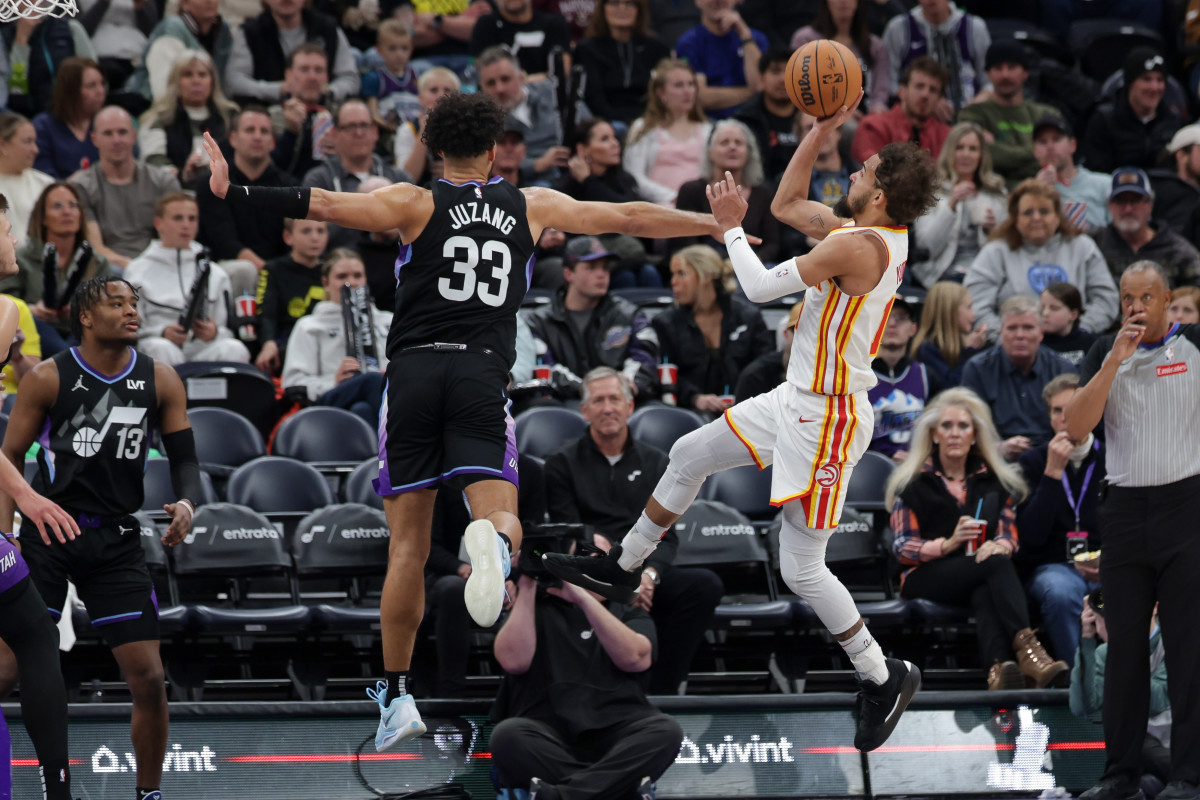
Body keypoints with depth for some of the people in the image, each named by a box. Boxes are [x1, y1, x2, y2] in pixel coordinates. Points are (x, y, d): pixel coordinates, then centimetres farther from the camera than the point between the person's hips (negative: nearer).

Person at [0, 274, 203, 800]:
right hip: (48, 534, -3)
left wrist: (187, 503, -13)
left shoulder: (159, 381, 3)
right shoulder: (48, 378, -6)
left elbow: (184, 459, 9)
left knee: (148, 677, -2)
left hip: (116, 540, 3)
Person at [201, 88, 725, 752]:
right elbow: (631, 218, 24)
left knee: (408, 545, 7)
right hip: (483, 375, 0)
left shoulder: (416, 204, 8)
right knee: (503, 522, -7)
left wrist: (232, 192, -3)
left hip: (414, 372, 0)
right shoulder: (534, 207, 16)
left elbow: (324, 205, -5)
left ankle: (396, 697, 9)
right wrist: (718, 225, 35)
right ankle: (491, 541, -46)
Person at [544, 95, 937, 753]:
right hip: (797, 398, 10)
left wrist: (731, 227, -9)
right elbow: (787, 205, 16)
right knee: (689, 456, 22)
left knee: (801, 569, -5)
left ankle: (883, 679, 9)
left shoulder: (859, 247, -26)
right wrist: (822, 130, 9)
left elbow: (761, 287, -24)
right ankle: (622, 570, 38)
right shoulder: (883, 237, 3)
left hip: (825, 420, -10)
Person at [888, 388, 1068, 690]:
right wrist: (948, 543, -19)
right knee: (996, 564, -34)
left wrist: (999, 546, -16)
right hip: (925, 579, -2)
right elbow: (903, 547, 0)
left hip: (980, 576, 2)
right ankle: (1025, 646, -55)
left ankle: (999, 667, -65)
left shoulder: (993, 479, 18)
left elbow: (1010, 533, 11)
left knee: (985, 591, -39)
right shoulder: (912, 482, 8)